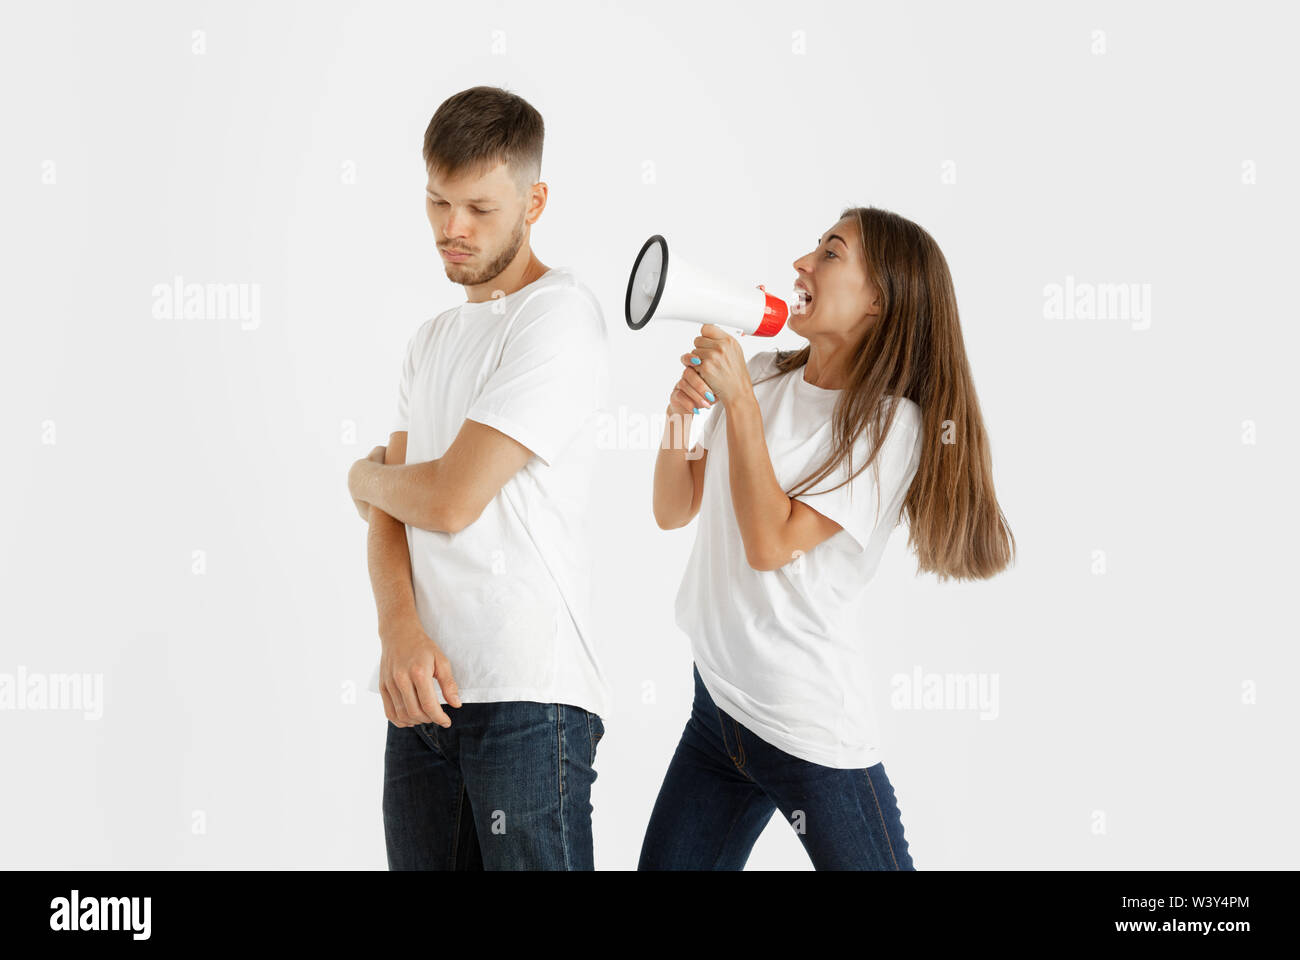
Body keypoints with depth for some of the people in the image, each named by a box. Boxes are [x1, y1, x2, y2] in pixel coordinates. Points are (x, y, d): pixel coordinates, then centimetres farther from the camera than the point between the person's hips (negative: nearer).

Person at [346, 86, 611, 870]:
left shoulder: (560, 315, -9)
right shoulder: (432, 340, 19)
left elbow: (448, 500, -13)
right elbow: (392, 510, 12)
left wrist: (365, 478, 9)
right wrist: (399, 628, -8)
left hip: (531, 697, -7)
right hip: (425, 689, 7)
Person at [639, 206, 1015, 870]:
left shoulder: (892, 421, -13)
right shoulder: (763, 374, 6)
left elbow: (771, 543, -20)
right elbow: (673, 511, 9)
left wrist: (738, 400, -18)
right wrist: (681, 411, -8)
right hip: (717, 701, 6)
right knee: (663, 867, 11)